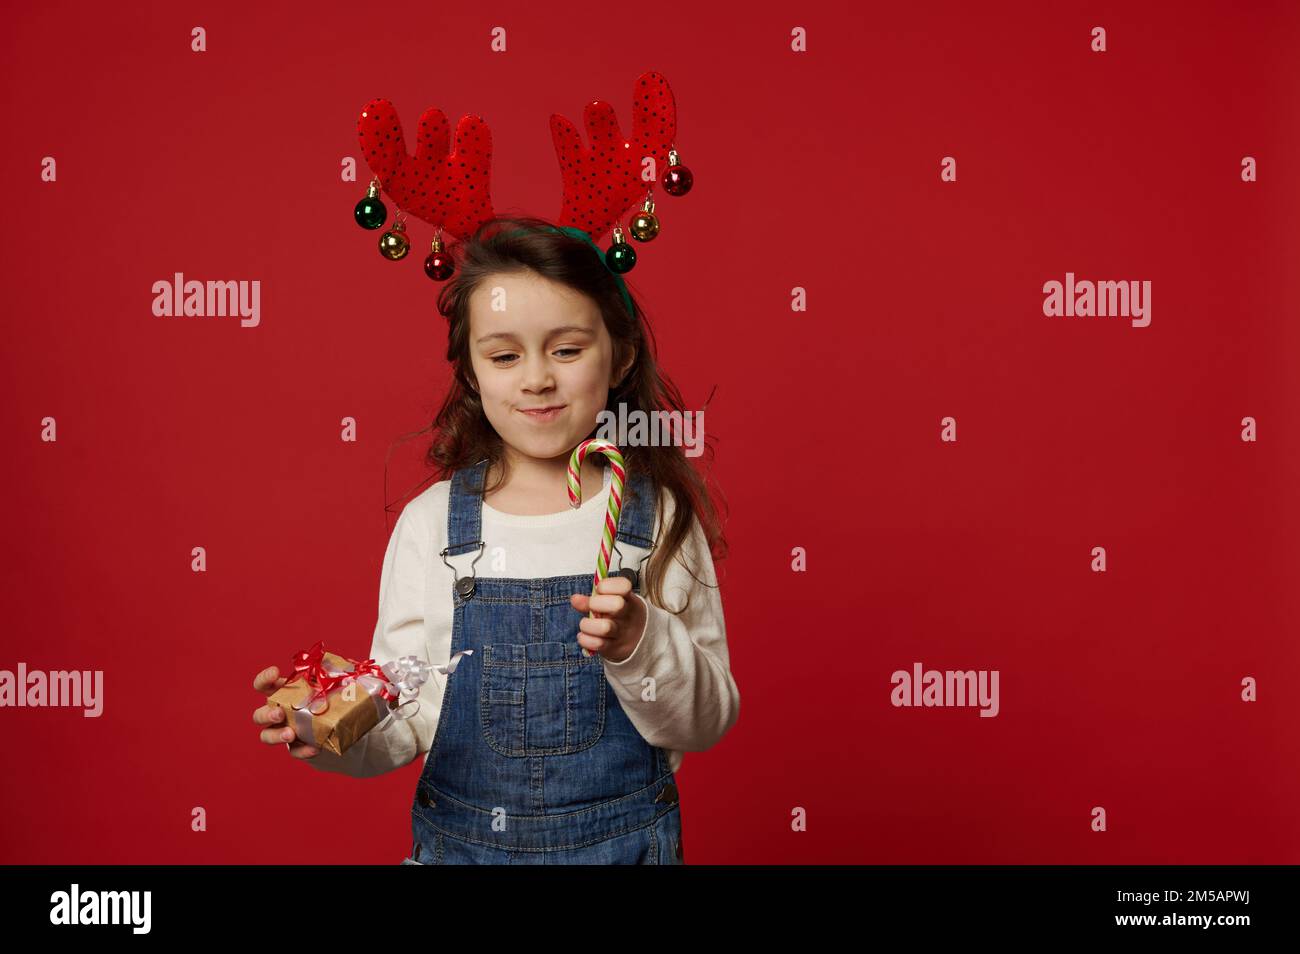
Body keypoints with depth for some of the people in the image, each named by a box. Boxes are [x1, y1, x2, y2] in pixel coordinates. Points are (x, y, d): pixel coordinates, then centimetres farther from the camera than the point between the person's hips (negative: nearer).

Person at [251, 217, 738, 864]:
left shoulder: (660, 517, -9)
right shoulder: (431, 522, -7)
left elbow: (707, 723, -8)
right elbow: (406, 718, -6)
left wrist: (641, 644, -25)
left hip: (623, 841, 0)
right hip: (459, 840, 1)